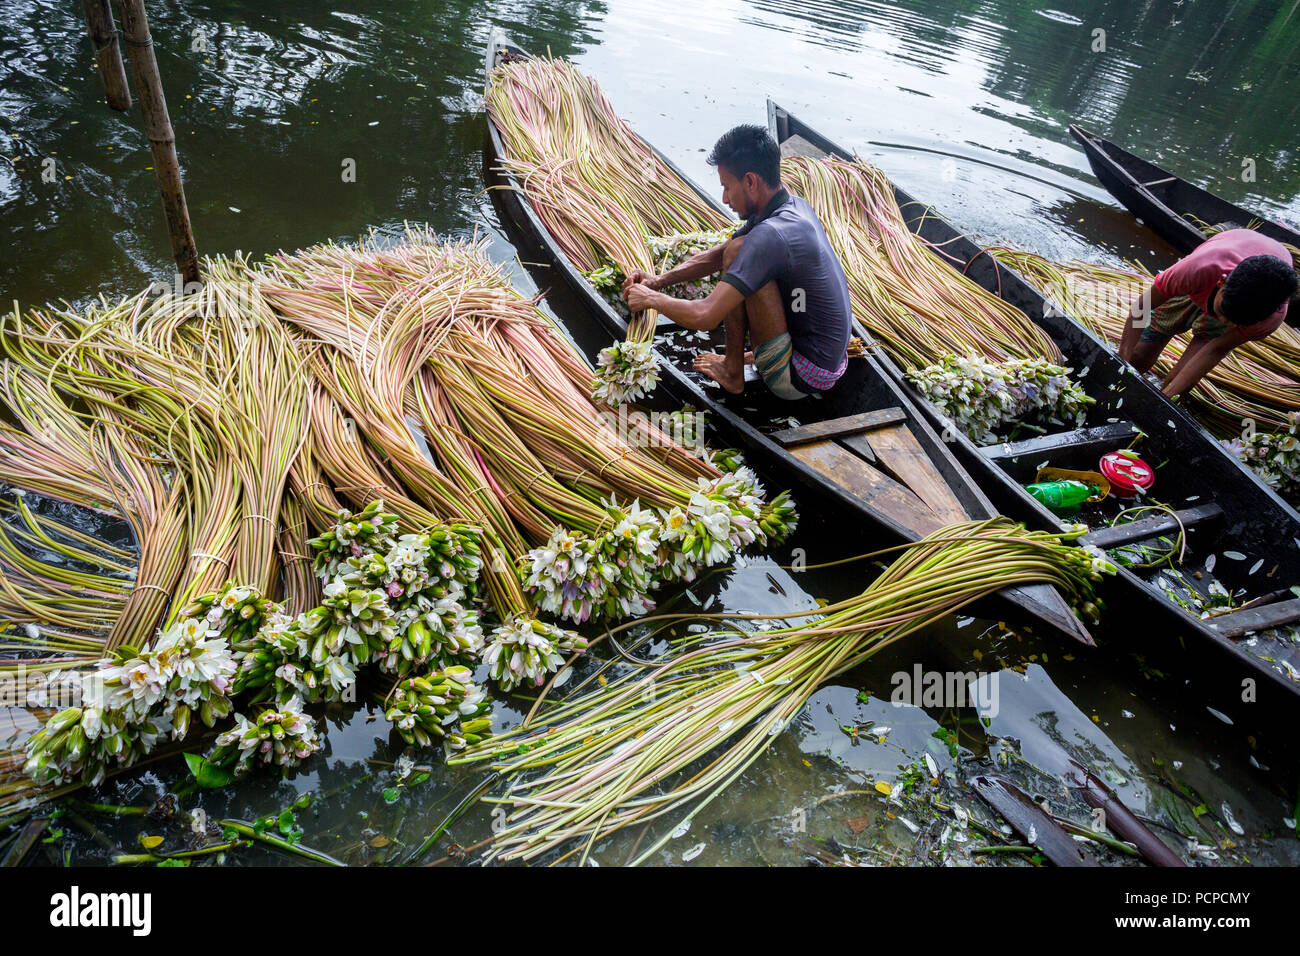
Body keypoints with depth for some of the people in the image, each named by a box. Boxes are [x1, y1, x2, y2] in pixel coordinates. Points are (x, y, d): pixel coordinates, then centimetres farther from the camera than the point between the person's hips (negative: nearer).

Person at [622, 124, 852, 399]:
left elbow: (705, 317, -31)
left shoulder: (770, 235, -27)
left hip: (799, 379, -9)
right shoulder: (794, 206, 3)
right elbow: (716, 255, 15)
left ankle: (733, 371, -3)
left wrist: (651, 299, -12)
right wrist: (659, 281, 7)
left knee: (737, 252, -18)